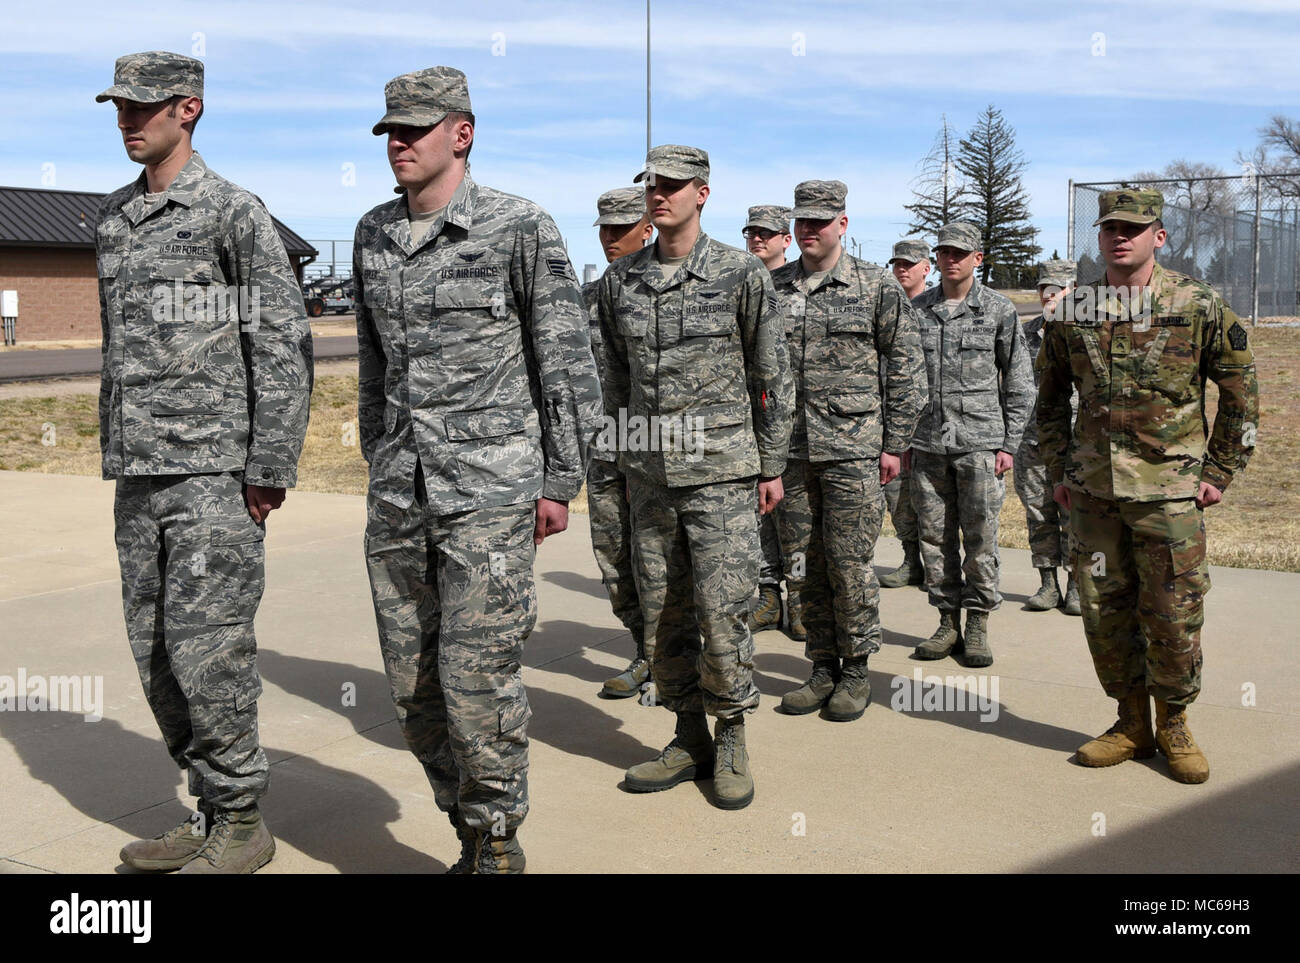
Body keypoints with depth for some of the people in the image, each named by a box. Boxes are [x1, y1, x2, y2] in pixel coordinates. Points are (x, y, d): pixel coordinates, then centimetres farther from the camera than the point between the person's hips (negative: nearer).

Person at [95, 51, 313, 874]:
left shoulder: (236, 213, -7)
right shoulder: (115, 219, 16)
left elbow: (286, 345, -12)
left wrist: (271, 469, -16)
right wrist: (118, 452, 20)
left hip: (216, 472, -8)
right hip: (139, 474, 8)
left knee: (208, 649, -7)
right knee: (157, 652, 9)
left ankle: (243, 825, 8)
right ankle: (213, 813, 21)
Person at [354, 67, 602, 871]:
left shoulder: (521, 228, -7)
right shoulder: (373, 236, 11)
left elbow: (569, 361, -5)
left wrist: (560, 483, -6)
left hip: (492, 489, -6)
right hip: (398, 498, 6)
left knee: (476, 677, -6)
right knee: (414, 683, 8)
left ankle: (498, 842, 16)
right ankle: (473, 837, 26)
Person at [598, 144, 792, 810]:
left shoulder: (742, 275, -4)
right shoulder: (619, 281, 8)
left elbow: (771, 376, 0)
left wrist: (772, 466, 0)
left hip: (720, 467, -4)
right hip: (649, 473, 4)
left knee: (721, 611, -6)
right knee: (662, 612, 8)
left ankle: (732, 742, 13)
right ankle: (689, 740, 22)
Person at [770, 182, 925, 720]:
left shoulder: (878, 288, 0)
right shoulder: (773, 288, 10)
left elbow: (906, 370, 1)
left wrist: (895, 444, -3)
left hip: (852, 450, -4)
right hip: (790, 449, 4)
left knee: (849, 564, -2)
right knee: (803, 565, 8)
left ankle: (856, 671, 14)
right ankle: (823, 667, 20)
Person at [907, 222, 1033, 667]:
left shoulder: (1000, 311, 2)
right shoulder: (917, 310, 9)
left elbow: (1020, 384, 4)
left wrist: (1009, 444, -2)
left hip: (980, 443, -3)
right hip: (927, 445, 3)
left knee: (980, 538, -1)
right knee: (935, 537, 6)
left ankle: (978, 625, 10)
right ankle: (948, 622, 17)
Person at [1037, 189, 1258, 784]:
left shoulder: (1198, 305, -3)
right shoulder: (1072, 312, 5)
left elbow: (1240, 393, 4)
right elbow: (1050, 397, 16)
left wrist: (1220, 471, 1)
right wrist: (1059, 469, 10)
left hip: (1170, 490, -3)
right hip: (1093, 490, 3)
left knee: (1173, 614, 2)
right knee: (1104, 610, 7)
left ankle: (1174, 727, 21)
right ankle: (1132, 724, 23)